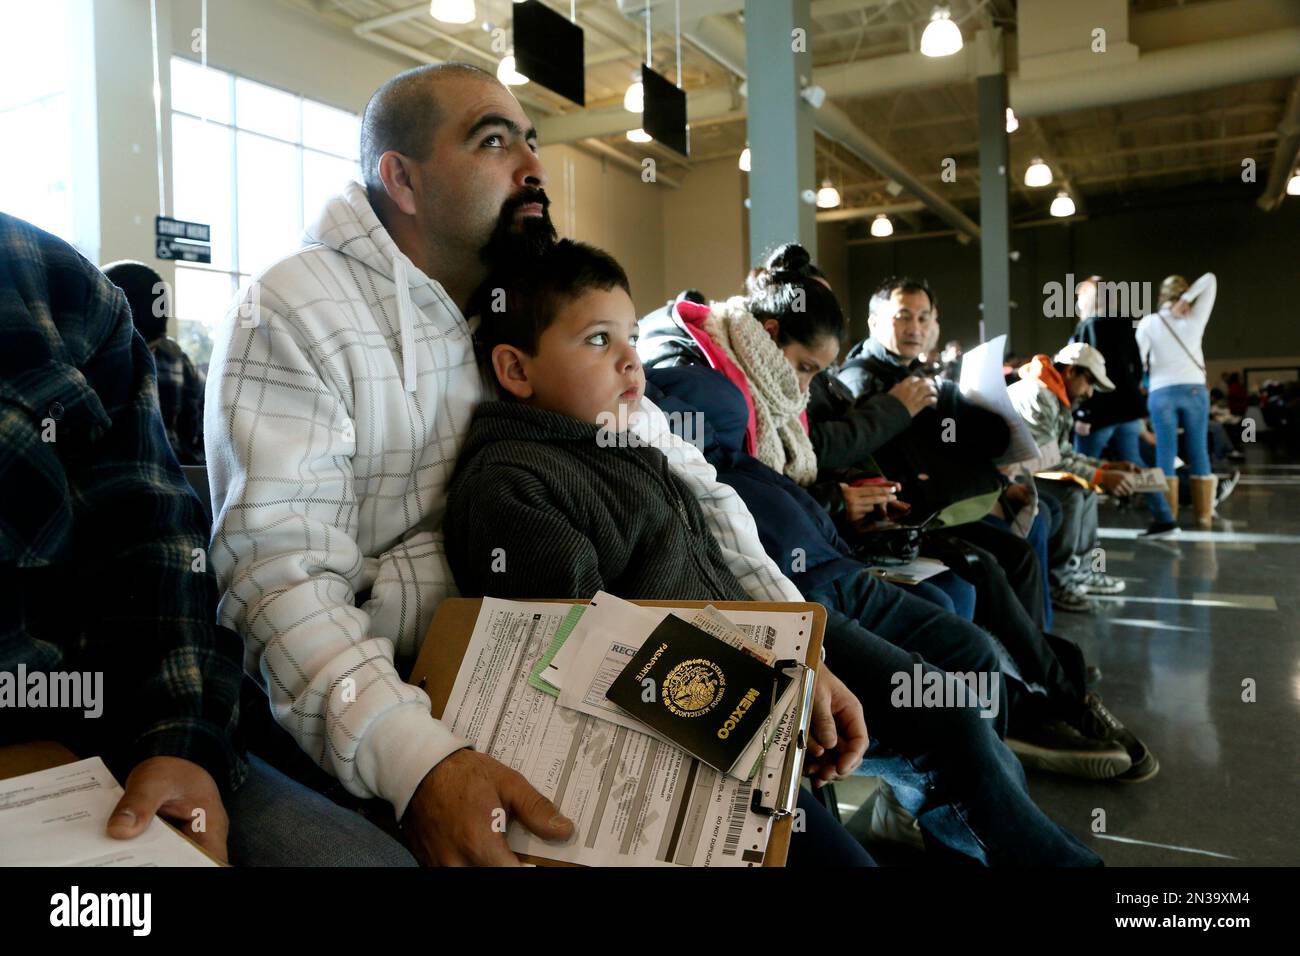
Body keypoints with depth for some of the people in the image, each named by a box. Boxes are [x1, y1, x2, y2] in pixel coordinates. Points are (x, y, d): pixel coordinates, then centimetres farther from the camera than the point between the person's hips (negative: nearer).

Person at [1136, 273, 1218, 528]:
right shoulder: (1194, 319, 2)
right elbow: (1210, 280, 5)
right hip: (1194, 390, 1)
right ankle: (1204, 514, 8)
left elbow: (1138, 359, -2)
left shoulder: (1148, 323, -1)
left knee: (1165, 453, 0)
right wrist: (1186, 301, -5)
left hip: (1162, 392, -1)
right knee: (1198, 452, 5)